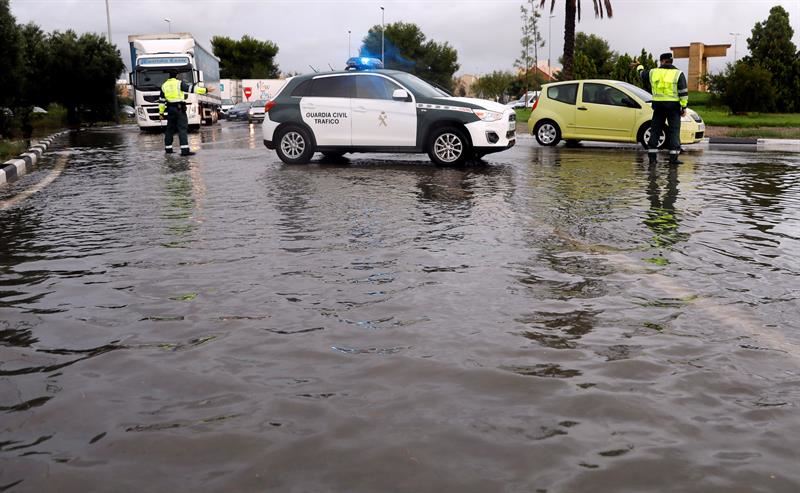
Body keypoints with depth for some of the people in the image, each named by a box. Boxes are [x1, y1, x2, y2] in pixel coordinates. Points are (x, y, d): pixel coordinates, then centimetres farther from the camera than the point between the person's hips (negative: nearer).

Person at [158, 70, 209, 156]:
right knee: (182, 129, -10)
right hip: (179, 109, -6)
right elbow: (191, 88, -14)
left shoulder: (164, 85, 11)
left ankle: (168, 148, 23)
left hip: (170, 110, 6)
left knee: (170, 129, 16)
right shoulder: (179, 83, -5)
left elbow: (161, 100, 13)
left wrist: (161, 112, 19)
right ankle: (185, 150, -18)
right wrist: (205, 90, -15)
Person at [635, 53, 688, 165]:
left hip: (658, 105, 2)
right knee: (674, 131, 1)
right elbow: (683, 92, -6)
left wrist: (639, 67, 48)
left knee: (655, 131, 8)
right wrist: (683, 107, -3)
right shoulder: (678, 74, -2)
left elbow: (643, 74, 27)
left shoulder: (653, 72, 5)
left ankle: (652, 157, 6)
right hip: (673, 106, -2)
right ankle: (673, 157, -5)